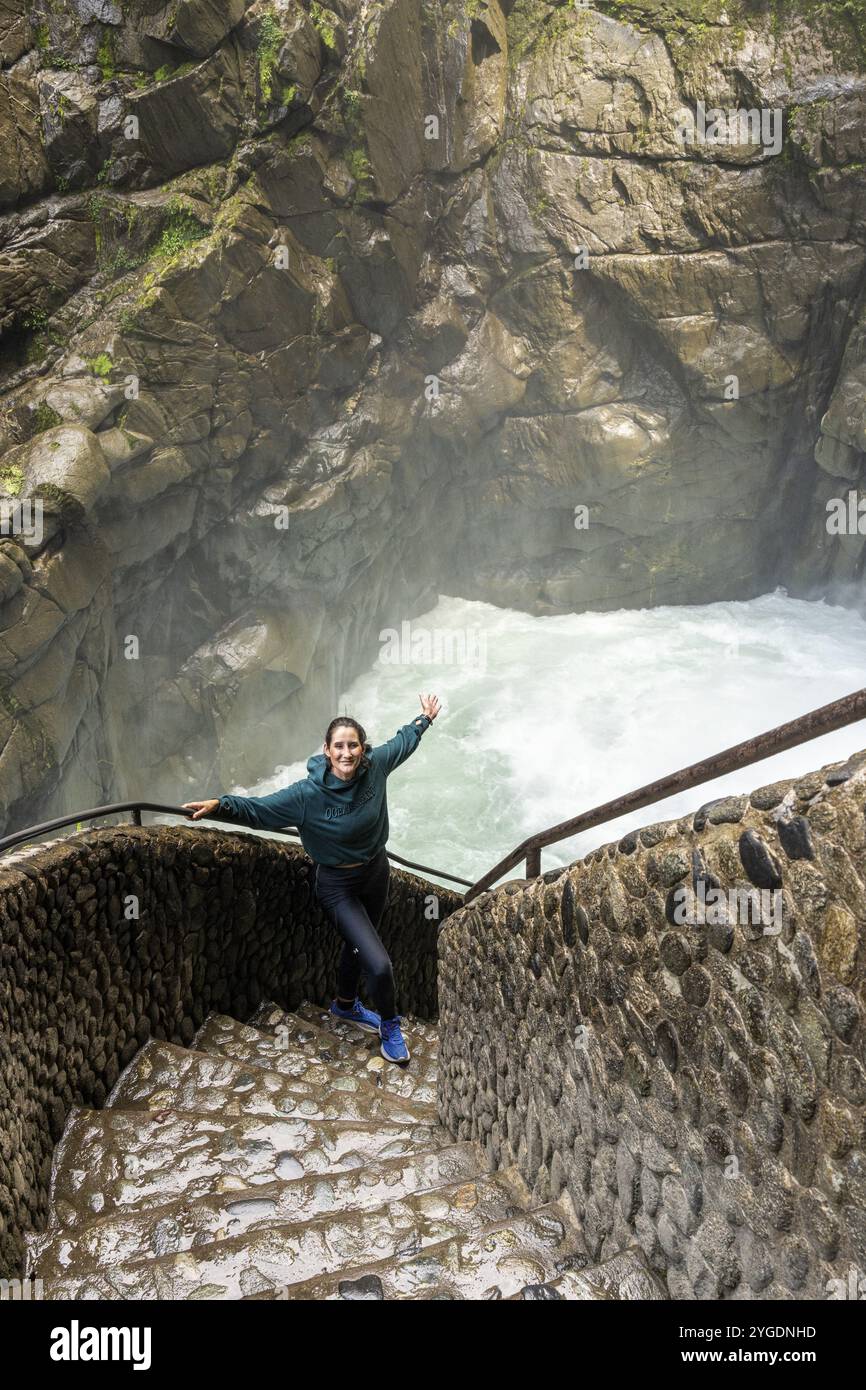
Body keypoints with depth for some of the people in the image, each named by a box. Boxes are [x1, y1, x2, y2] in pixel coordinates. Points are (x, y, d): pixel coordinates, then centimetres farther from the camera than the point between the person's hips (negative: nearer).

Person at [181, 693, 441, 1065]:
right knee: (380, 965, -12)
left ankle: (346, 1005, 55)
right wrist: (220, 805, -33)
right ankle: (390, 1028, 18)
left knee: (357, 945, 27)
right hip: (339, 887, -5)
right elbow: (258, 810, -18)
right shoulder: (308, 794, -27)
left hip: (377, 872, 5)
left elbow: (401, 743, 5)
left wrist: (424, 720, 21)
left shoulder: (375, 766, -16)